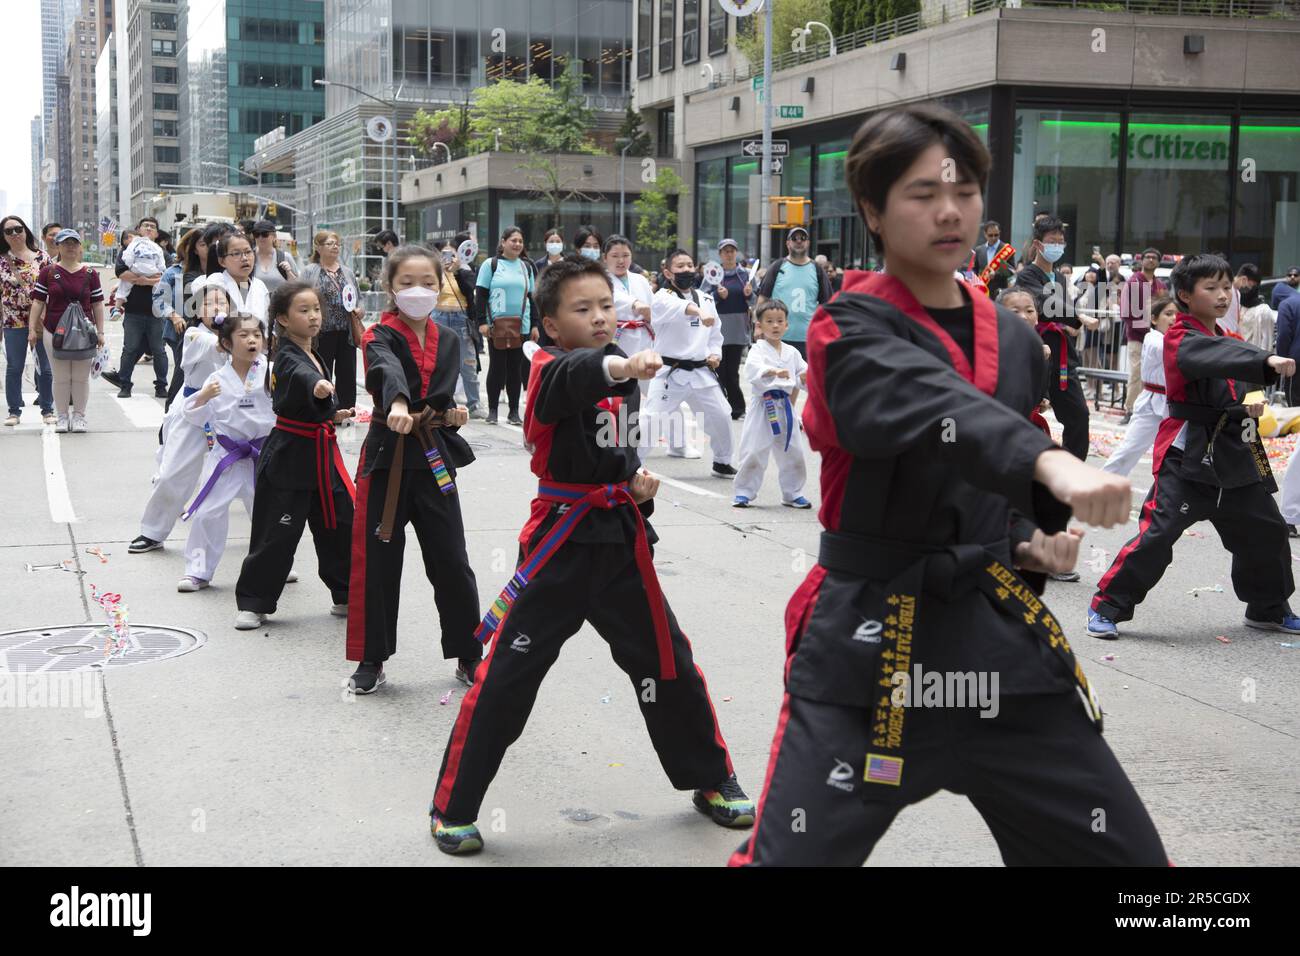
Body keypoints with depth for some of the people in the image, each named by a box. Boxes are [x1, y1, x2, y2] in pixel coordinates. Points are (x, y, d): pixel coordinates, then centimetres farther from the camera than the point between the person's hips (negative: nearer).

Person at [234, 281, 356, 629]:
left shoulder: (313, 355, 11)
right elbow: (302, 376, -41)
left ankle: (346, 597, 22)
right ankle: (252, 603, 9)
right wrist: (317, 387, -60)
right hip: (289, 455, -8)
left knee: (341, 525, 10)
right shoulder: (287, 358, -15)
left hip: (320, 452, 8)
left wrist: (333, 416, 13)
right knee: (277, 533, -4)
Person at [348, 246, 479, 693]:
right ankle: (371, 660, 15)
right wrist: (398, 405, -53)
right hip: (387, 456, -3)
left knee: (452, 563, 5)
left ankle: (469, 656, 18)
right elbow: (388, 371, -32)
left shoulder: (448, 342, 9)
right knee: (377, 561, 2)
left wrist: (451, 414, -2)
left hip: (435, 458, 4)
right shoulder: (379, 337, -8)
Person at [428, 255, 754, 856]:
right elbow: (575, 375, -38)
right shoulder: (547, 370, -12)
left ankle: (712, 781, 32)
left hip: (620, 536, 6)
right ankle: (453, 808, 10)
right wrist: (618, 366, -59)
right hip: (559, 540, -6)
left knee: (668, 663, 13)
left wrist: (636, 483, 4)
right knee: (506, 674, -5)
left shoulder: (625, 378, 8)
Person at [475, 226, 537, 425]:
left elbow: (531, 297, 17)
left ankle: (514, 411, 10)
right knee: (497, 366, 0)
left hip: (521, 325, 3)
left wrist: (534, 325, 11)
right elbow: (480, 295, -1)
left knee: (516, 368, 5)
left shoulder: (526, 267, 13)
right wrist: (482, 321, -9)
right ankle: (492, 410, 7)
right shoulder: (491, 264, 2)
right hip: (497, 324, -3)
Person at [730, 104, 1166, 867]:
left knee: (1123, 853, 9)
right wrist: (1051, 462, -50)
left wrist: (1035, 541, 0)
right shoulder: (850, 333, -10)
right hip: (869, 641, -5)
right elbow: (933, 409, -33)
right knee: (793, 853, -7)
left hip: (1002, 634, 6)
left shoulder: (1013, 340, 9)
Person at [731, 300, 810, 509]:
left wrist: (805, 378, -9)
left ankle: (792, 493, 24)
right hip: (764, 409, -4)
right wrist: (773, 371, -43)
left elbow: (803, 373, 16)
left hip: (786, 409, 5)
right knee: (753, 453, -4)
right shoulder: (757, 350, -6)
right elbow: (752, 370, -26)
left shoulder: (791, 352, 10)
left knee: (793, 453, 9)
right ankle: (744, 492, 11)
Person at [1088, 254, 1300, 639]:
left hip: (1231, 452, 8)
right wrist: (1266, 361, -47)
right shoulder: (1181, 338, -11)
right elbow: (1216, 356, -33)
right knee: (1158, 531, -16)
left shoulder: (1226, 340, 14)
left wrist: (1250, 408, 6)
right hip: (1187, 452, -8)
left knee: (1264, 531, 14)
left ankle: (1269, 610, 34)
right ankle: (1107, 607, -4)